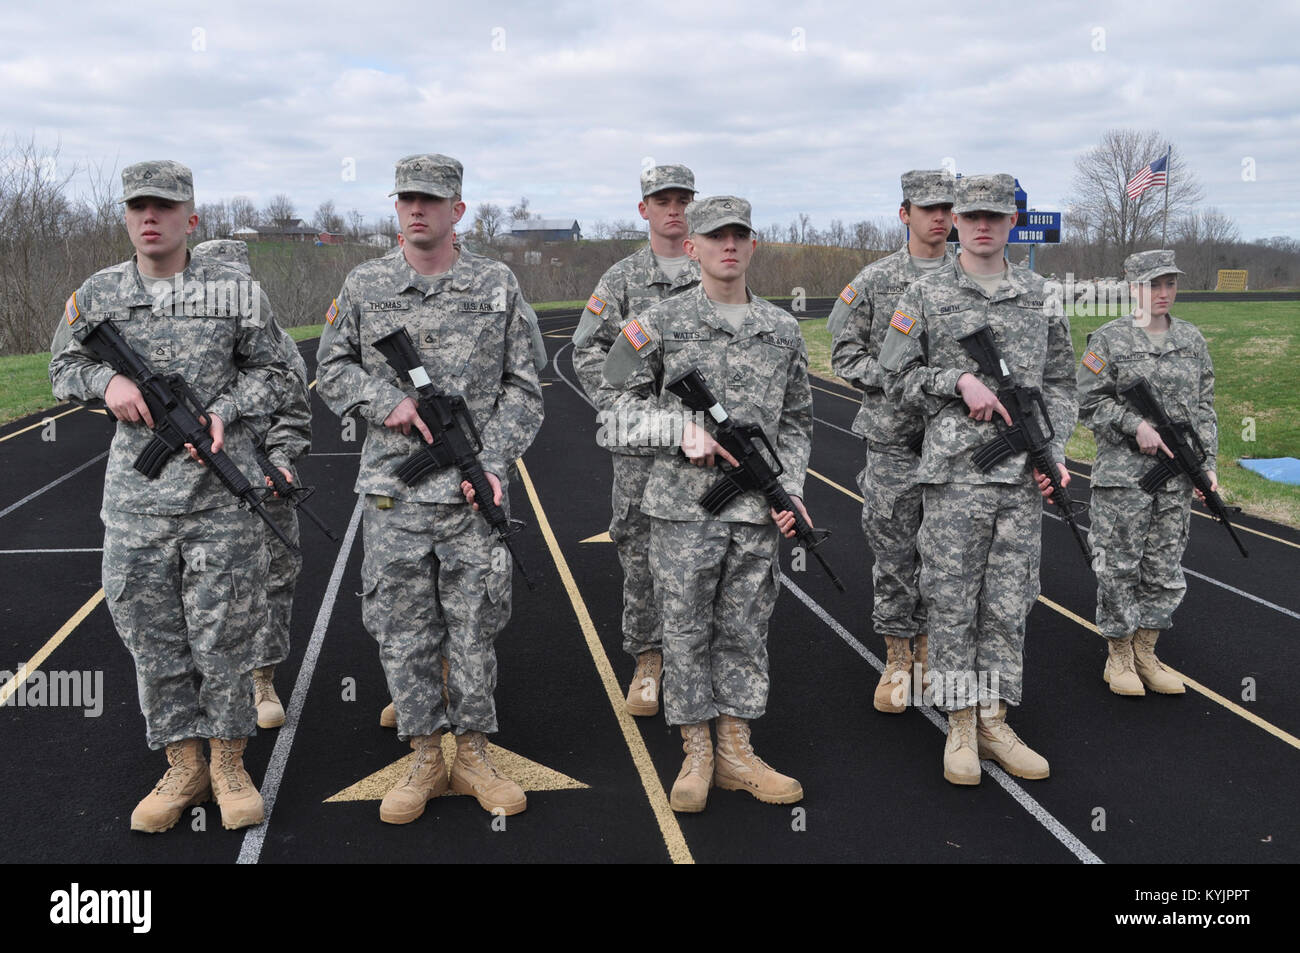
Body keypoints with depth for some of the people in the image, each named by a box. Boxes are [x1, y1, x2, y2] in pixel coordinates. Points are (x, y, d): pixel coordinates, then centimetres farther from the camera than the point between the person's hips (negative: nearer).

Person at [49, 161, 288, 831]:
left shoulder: (235, 290, -1)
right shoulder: (96, 295, 5)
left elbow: (269, 370, 8)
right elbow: (64, 367, 16)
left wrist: (226, 409, -10)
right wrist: (107, 380, -6)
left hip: (220, 490, -2)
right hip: (135, 494, 2)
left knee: (223, 631, 4)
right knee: (151, 633, 7)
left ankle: (228, 763, 21)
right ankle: (183, 767, 22)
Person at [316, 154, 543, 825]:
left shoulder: (498, 285, 3)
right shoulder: (364, 285, 5)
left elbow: (522, 388, 4)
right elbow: (331, 369, 11)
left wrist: (493, 460, -9)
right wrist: (387, 402, -8)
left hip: (474, 489, -1)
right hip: (392, 491, 1)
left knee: (475, 626, 6)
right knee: (401, 631, 6)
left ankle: (472, 755, 22)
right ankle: (425, 760, 21)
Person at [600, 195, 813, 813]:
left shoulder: (783, 330, 9)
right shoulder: (662, 323, -1)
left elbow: (795, 421, 14)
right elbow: (617, 395, 2)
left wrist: (791, 488, 2)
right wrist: (681, 430, -11)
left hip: (757, 508, 3)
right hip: (683, 505, -3)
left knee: (745, 630, 9)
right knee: (686, 629, 3)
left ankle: (736, 751, 21)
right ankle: (696, 755, 16)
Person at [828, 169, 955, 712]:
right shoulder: (874, 280, 1)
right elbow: (844, 355, 1)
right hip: (893, 437, -1)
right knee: (893, 551, 3)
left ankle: (929, 646, 24)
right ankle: (897, 657, 15)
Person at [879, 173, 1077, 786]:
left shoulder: (1040, 297, 12)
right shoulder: (925, 296, 3)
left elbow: (1060, 384, 14)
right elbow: (896, 379, 3)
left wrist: (1053, 453, 1)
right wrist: (959, 380, -12)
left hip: (1023, 477, 3)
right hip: (953, 472, -3)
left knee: (1010, 604, 7)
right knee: (952, 602, 1)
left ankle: (994, 721, 19)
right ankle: (960, 727, 13)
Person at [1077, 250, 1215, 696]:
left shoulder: (1192, 339, 10)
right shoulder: (1109, 340, -4)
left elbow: (1204, 406, 12)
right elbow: (1089, 404, -5)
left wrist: (1208, 462, 4)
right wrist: (1136, 425, -17)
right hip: (1122, 473, -4)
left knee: (1165, 568, 9)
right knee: (1118, 566, 0)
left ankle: (1145, 653, 23)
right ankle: (1118, 656, 15)